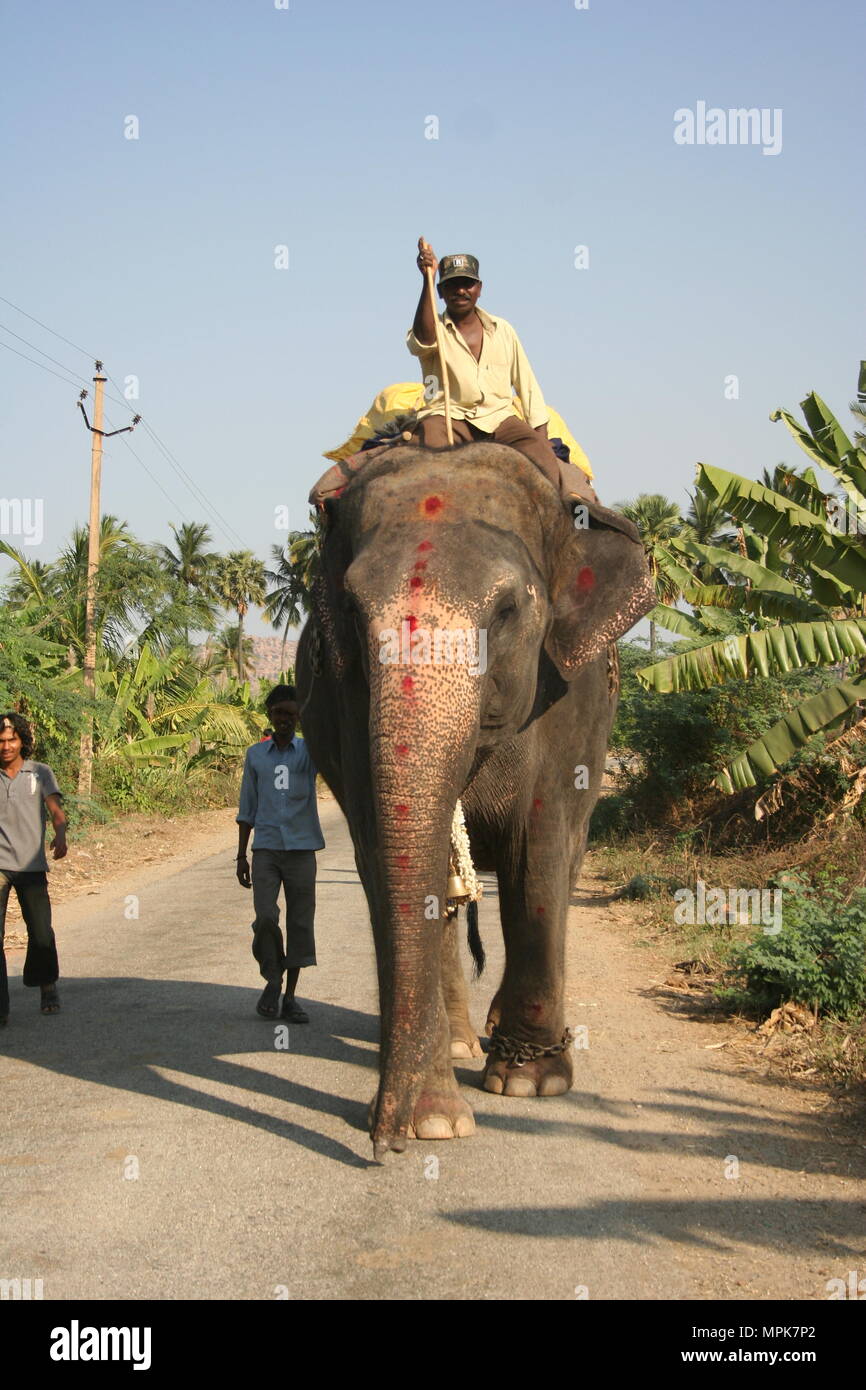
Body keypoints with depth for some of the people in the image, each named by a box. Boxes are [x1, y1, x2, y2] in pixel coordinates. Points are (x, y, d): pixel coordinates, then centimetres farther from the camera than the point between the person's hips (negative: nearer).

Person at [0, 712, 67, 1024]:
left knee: (41, 933, 1)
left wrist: (60, 836, -27)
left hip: (31, 866, 0)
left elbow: (55, 809, -7)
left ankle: (47, 986, 29)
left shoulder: (40, 773, 5)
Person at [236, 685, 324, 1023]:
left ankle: (290, 997, 10)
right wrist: (241, 856, 7)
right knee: (266, 918, -14)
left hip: (301, 850, 0)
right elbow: (247, 808, 11)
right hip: (265, 851, 0)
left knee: (300, 922, 1)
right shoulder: (255, 755, 8)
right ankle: (272, 981, 9)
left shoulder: (309, 751, 3)